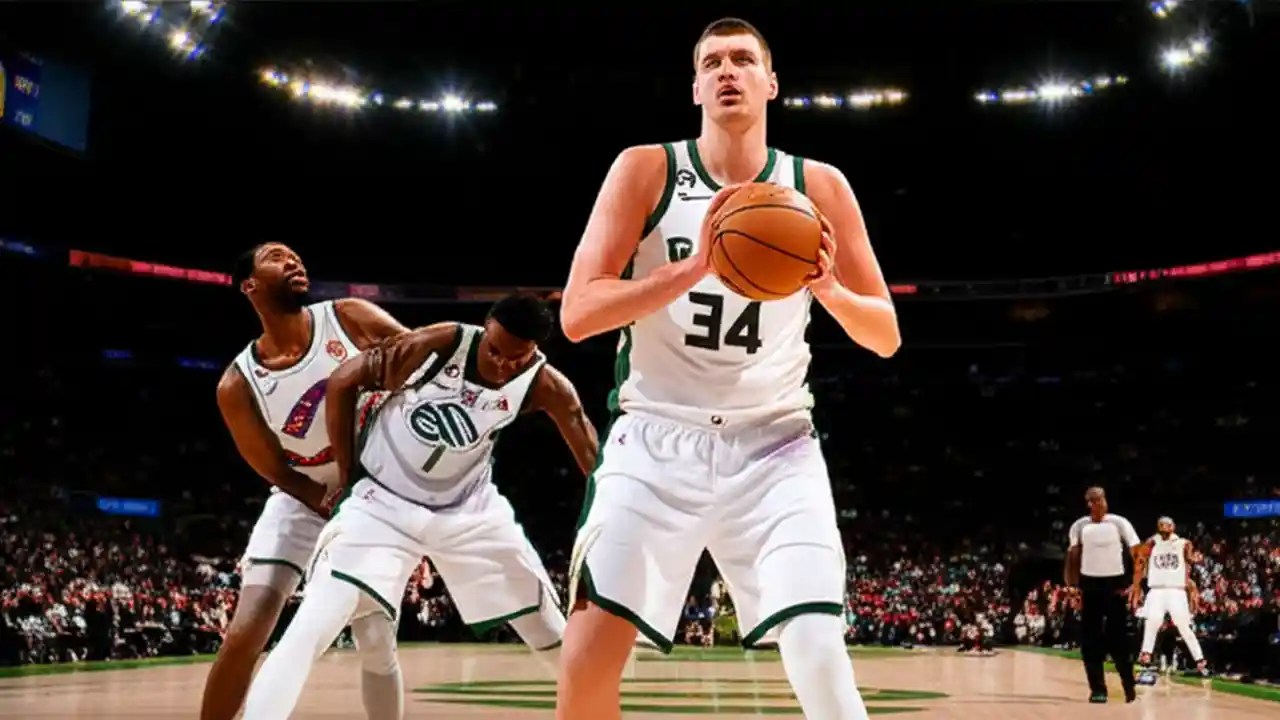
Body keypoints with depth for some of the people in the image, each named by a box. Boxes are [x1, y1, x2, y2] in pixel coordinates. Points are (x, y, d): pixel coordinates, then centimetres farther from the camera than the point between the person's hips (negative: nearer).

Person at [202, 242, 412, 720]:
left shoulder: (349, 319, -15)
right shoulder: (237, 386, -16)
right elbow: (281, 475, -10)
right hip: (303, 501, -1)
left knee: (377, 644, 3)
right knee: (246, 632, -13)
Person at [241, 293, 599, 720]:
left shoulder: (544, 386, -17)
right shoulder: (436, 345, -24)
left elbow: (593, 461, -11)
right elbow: (342, 383, -12)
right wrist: (349, 476, -8)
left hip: (469, 508, 3)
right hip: (384, 503, -3)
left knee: (554, 632, 6)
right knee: (310, 631, -18)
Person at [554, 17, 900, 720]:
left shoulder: (818, 185, 2)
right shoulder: (645, 170, -2)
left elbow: (886, 336, 4)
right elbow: (576, 313, -11)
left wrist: (828, 289, -17)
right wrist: (694, 268, -24)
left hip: (774, 445, 1)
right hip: (658, 437, 0)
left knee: (820, 658, -15)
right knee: (587, 660, -6)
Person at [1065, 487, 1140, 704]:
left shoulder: (1119, 523, -4)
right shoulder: (1079, 526, 4)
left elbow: (1137, 554, -5)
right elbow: (1073, 557, 8)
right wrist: (1071, 585, -3)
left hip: (1115, 583, -3)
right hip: (1089, 584, 3)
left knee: (1118, 637, -1)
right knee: (1090, 639, 1)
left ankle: (1129, 686, 11)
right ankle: (1098, 689, 7)